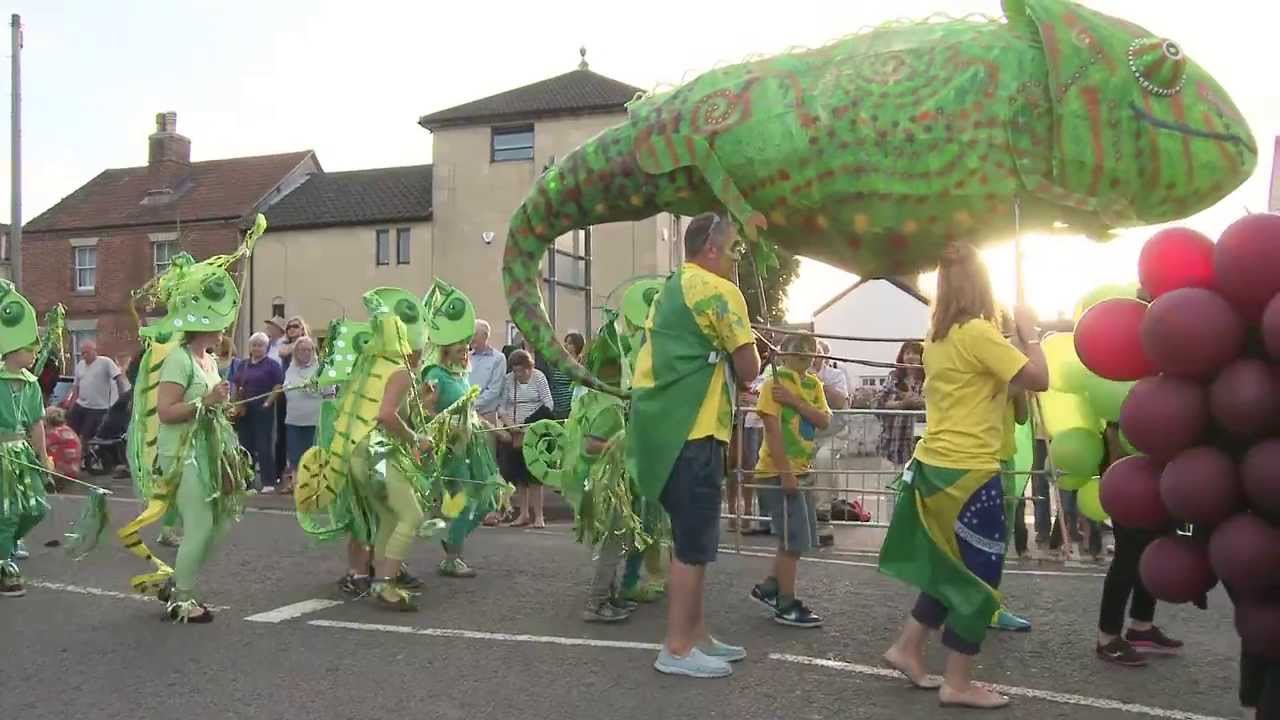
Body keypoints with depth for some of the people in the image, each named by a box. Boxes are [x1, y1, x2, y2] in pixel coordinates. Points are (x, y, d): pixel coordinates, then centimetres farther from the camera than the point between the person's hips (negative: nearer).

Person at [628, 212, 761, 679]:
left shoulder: (670, 290, 18)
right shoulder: (719, 291, -10)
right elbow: (748, 370, -10)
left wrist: (726, 374, 13)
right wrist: (736, 372, 11)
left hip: (665, 426, 9)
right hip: (692, 430, -9)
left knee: (690, 537, 15)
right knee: (695, 542, -3)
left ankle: (697, 635, 23)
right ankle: (677, 648, 2)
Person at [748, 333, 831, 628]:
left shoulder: (814, 383, 10)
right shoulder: (775, 381, -13)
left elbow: (824, 421, -4)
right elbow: (773, 430, -18)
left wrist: (793, 400, -17)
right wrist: (785, 474, -20)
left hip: (801, 471, 8)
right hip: (779, 473, -8)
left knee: (797, 540, 14)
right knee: (794, 540, -3)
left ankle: (768, 589, 27)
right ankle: (787, 606, 7)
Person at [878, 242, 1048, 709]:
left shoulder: (937, 338, 10)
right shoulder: (978, 333, -16)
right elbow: (1039, 380, -16)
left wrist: (1010, 336, 13)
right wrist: (1027, 331, -3)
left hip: (935, 465, 9)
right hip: (968, 473, -8)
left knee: (952, 570, 21)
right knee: (979, 577, 3)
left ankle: (907, 650, 25)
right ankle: (958, 685, 9)